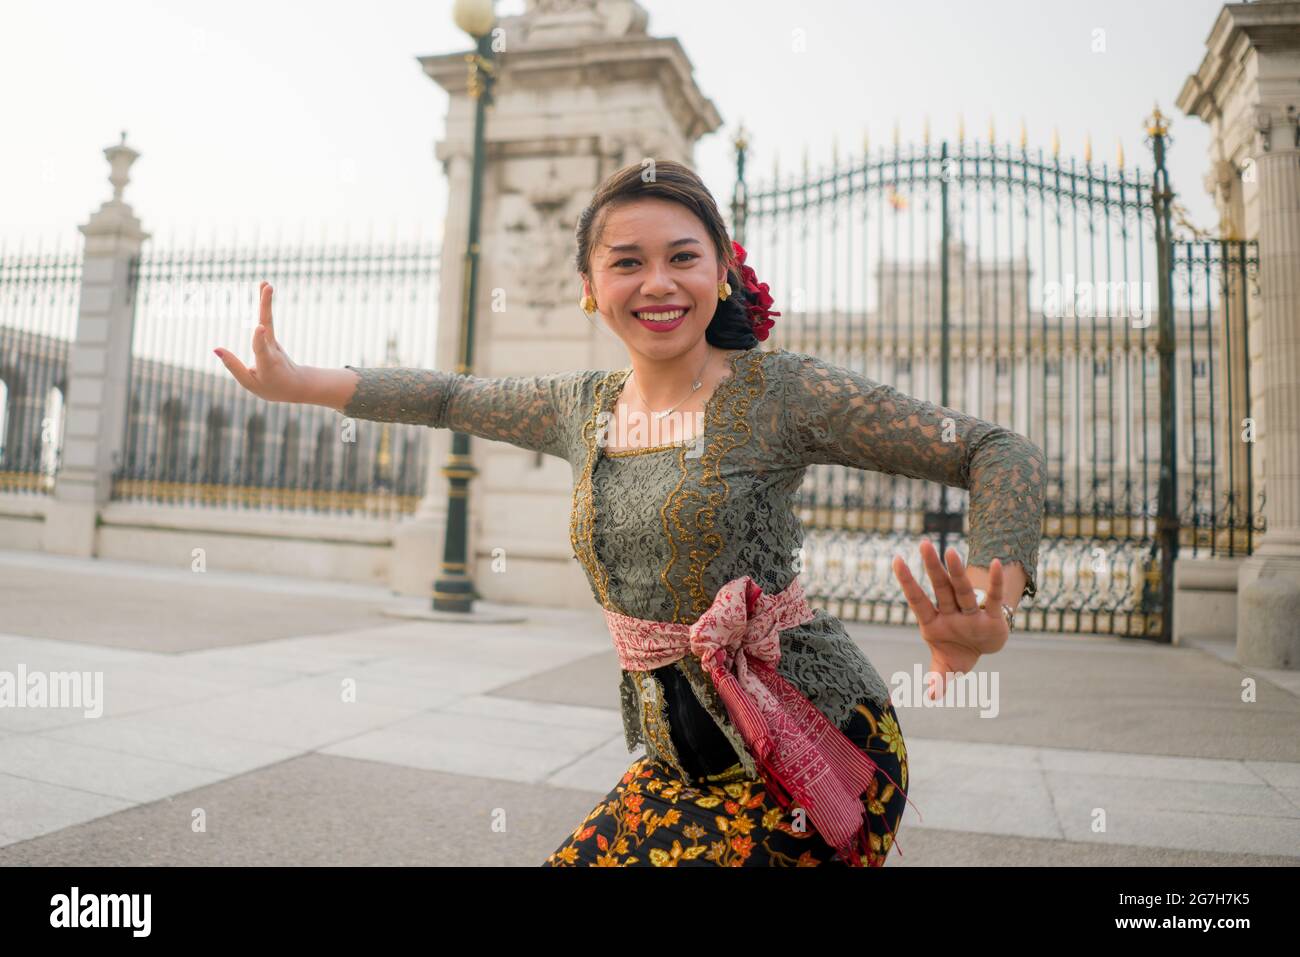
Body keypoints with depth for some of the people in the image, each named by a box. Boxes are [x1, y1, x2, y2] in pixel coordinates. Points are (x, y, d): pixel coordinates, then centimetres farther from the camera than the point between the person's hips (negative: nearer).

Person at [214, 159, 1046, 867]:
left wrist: (989, 614, -27)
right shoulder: (585, 407, 5)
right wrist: (296, 383, 16)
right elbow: (454, 398, 21)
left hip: (811, 751, -5)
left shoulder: (780, 391, -12)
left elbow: (1002, 453, -10)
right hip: (681, 761, 6)